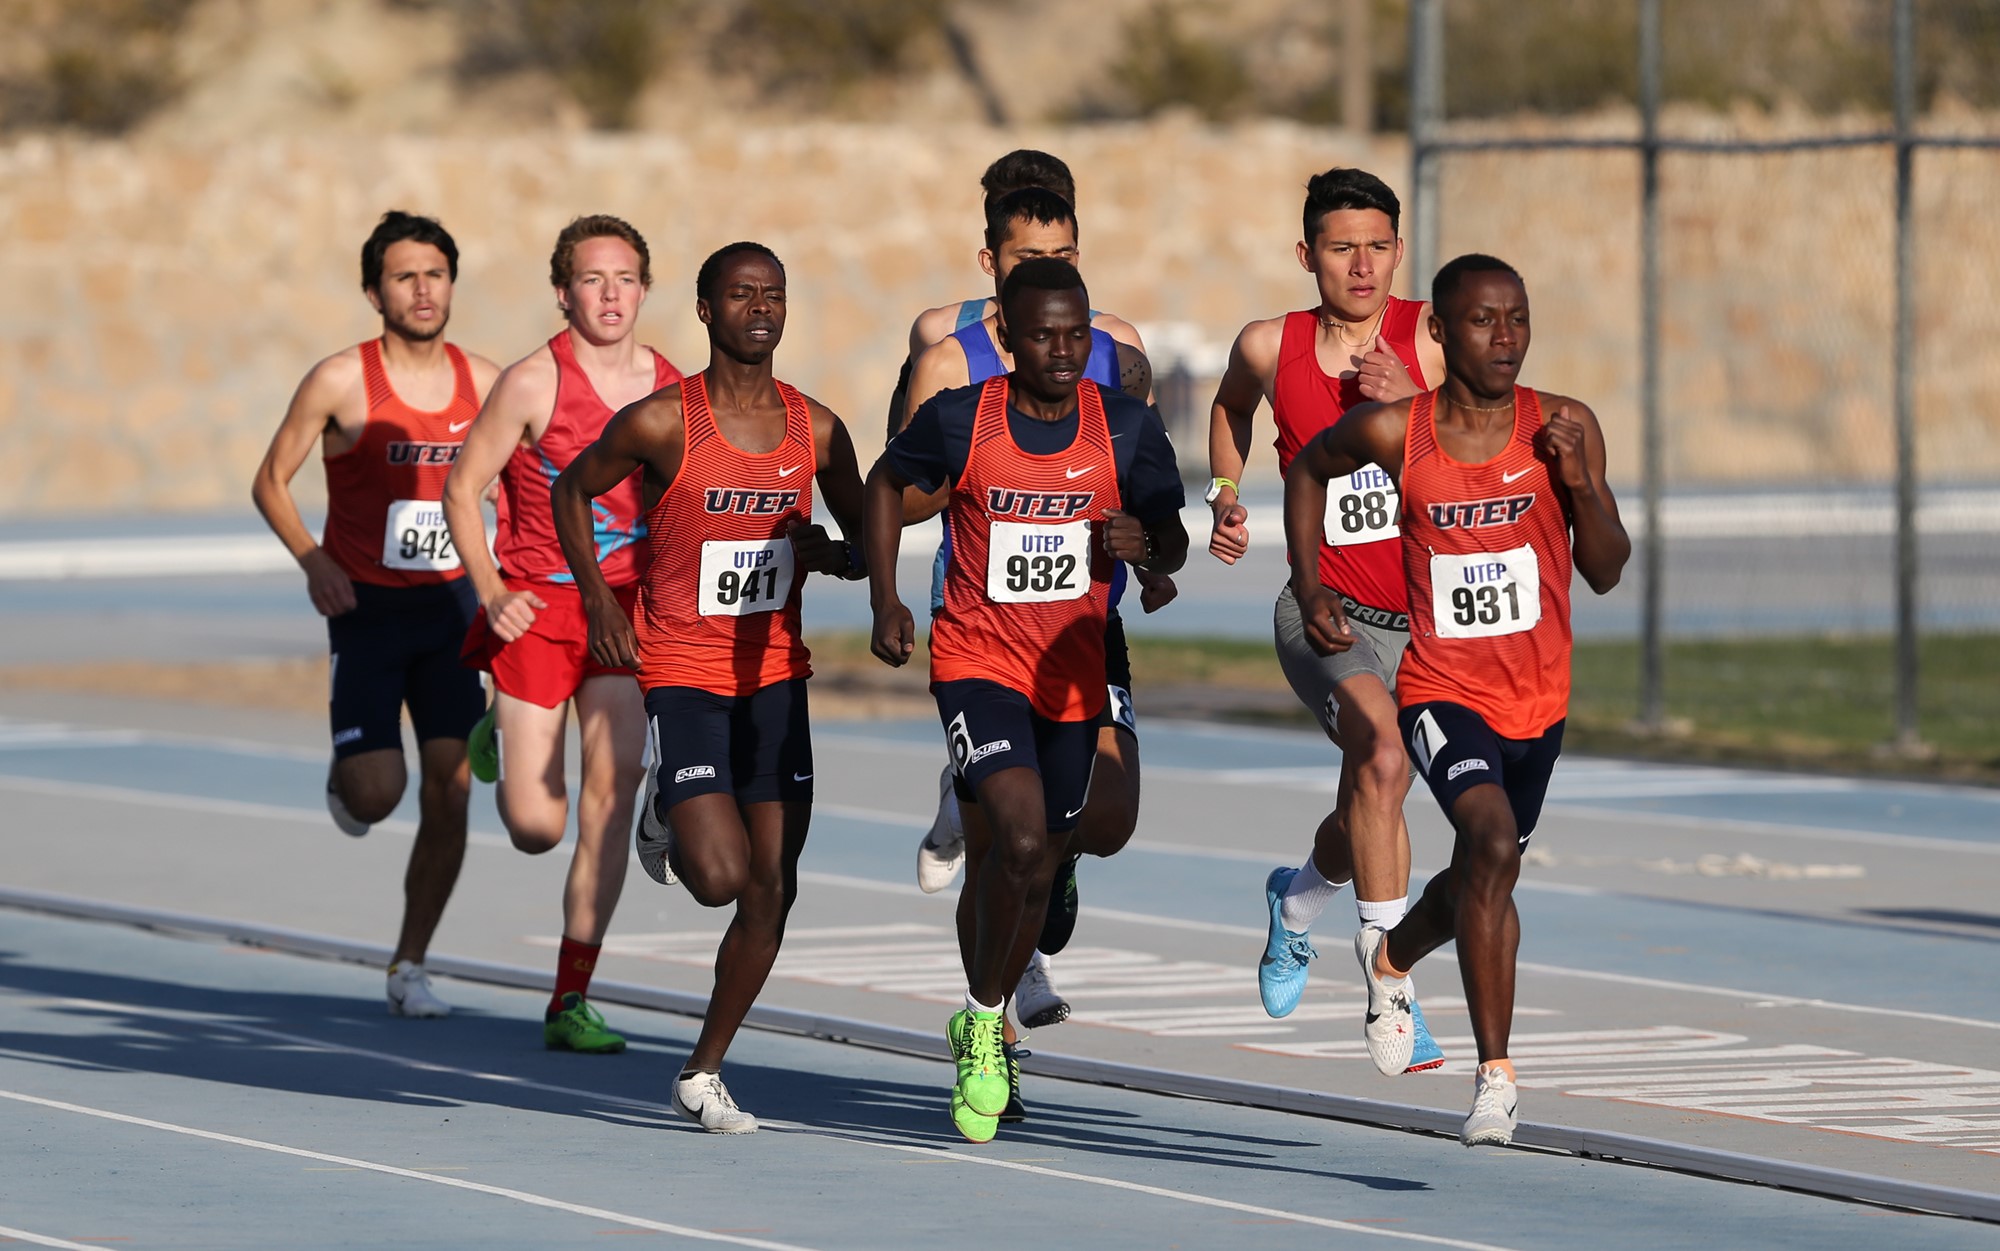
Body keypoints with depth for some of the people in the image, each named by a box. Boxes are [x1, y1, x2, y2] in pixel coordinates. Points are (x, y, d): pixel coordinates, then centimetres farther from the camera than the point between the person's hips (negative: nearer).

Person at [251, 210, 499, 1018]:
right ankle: (346, 778, 27)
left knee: (449, 791, -5)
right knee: (377, 792, -13)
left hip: (449, 603, 3)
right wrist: (312, 559, -17)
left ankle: (410, 967, 8)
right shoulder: (342, 382, -10)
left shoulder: (483, 382, 0)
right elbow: (270, 481, -2)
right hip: (366, 608, -3)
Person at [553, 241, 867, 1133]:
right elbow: (573, 490, 5)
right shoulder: (661, 423, -11)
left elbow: (867, 544, 13)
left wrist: (828, 553, -10)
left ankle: (704, 1073, 16)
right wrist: (598, 598, -5)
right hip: (682, 671, -4)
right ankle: (665, 817, 20)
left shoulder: (816, 431, 1)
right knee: (720, 877, -17)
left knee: (772, 891, 1)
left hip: (774, 672, 4)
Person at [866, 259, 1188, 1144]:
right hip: (978, 662, -3)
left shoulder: (1127, 428, -5)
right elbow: (887, 483, 9)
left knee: (1035, 868, 14)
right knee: (1018, 841, -23)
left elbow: (1173, 549, 0)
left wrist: (1144, 543, -24)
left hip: (1072, 673, 3)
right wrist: (885, 601, 1)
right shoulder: (958, 421, -9)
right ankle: (985, 1022, -3)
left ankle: (983, 1036, 36)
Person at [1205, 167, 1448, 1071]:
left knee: (1365, 814, 17)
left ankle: (1297, 899, 51)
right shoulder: (1271, 348, -2)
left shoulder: (1431, 336, -5)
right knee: (1382, 754, -30)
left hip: (1426, 620, 2)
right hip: (1327, 611, -2)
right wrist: (1224, 497, 10)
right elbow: (1232, 402, 23)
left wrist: (1415, 404, -25)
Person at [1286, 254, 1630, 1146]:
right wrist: (1308, 588, 1)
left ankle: (1390, 957, 57)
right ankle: (1495, 1076, -24)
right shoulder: (1392, 433, -10)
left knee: (1484, 874, 22)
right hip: (1442, 692, -4)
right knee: (1493, 845, -28)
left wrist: (1578, 481, -22)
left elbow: (1606, 572, -6)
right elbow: (1309, 469, 11)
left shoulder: (1565, 429, -8)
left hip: (1537, 698, 4)